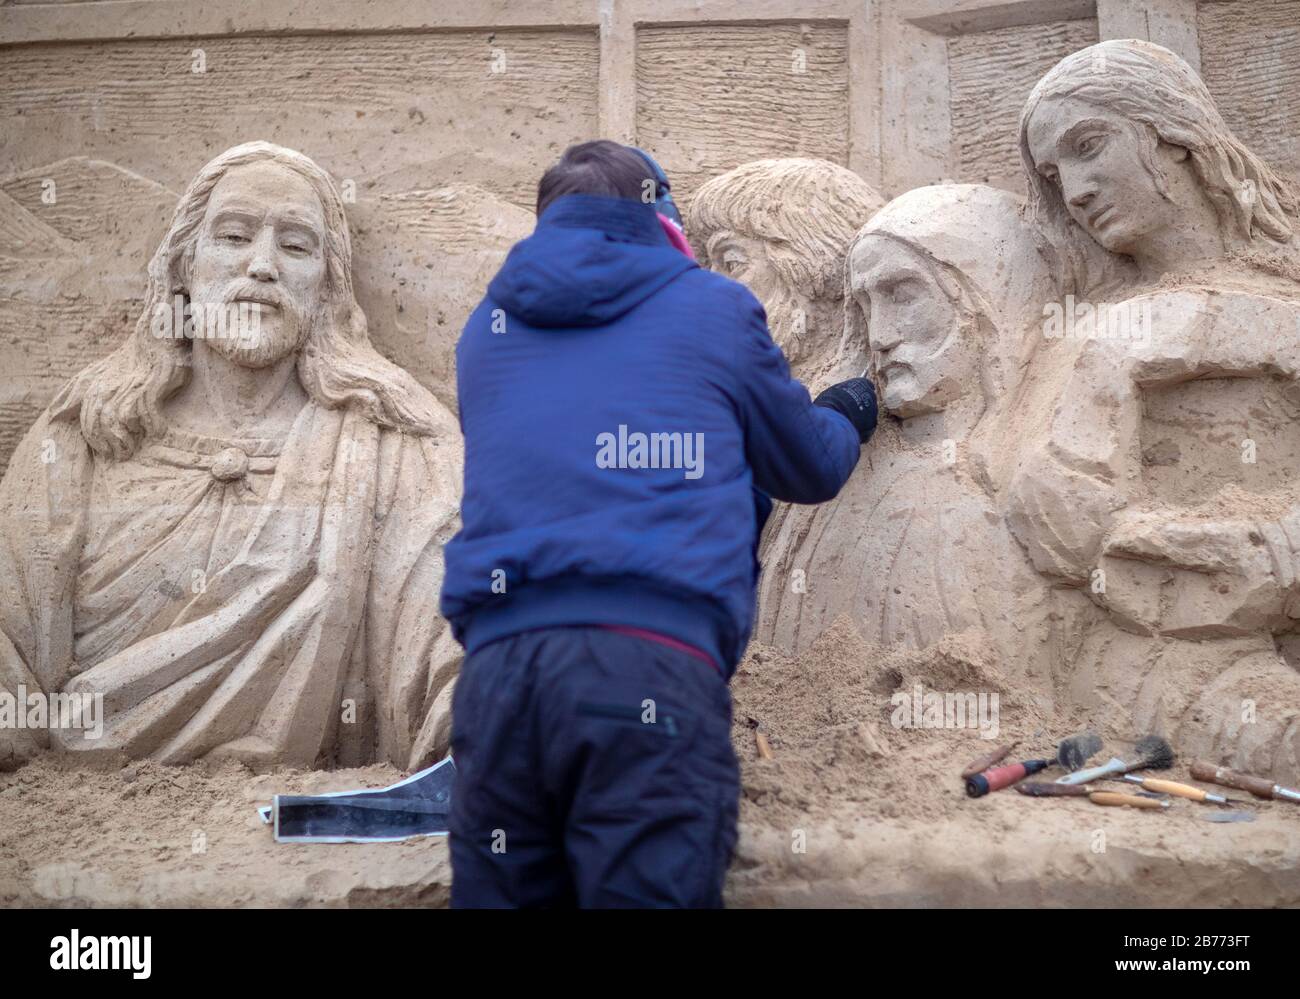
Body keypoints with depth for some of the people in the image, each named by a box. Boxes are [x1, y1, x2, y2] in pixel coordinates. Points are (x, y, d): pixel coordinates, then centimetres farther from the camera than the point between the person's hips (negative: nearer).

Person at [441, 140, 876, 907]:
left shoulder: (489, 327, 22)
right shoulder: (715, 307, 13)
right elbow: (810, 470, 24)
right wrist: (847, 416, 47)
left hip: (498, 665, 4)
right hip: (653, 664, -4)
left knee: (504, 893, 9)